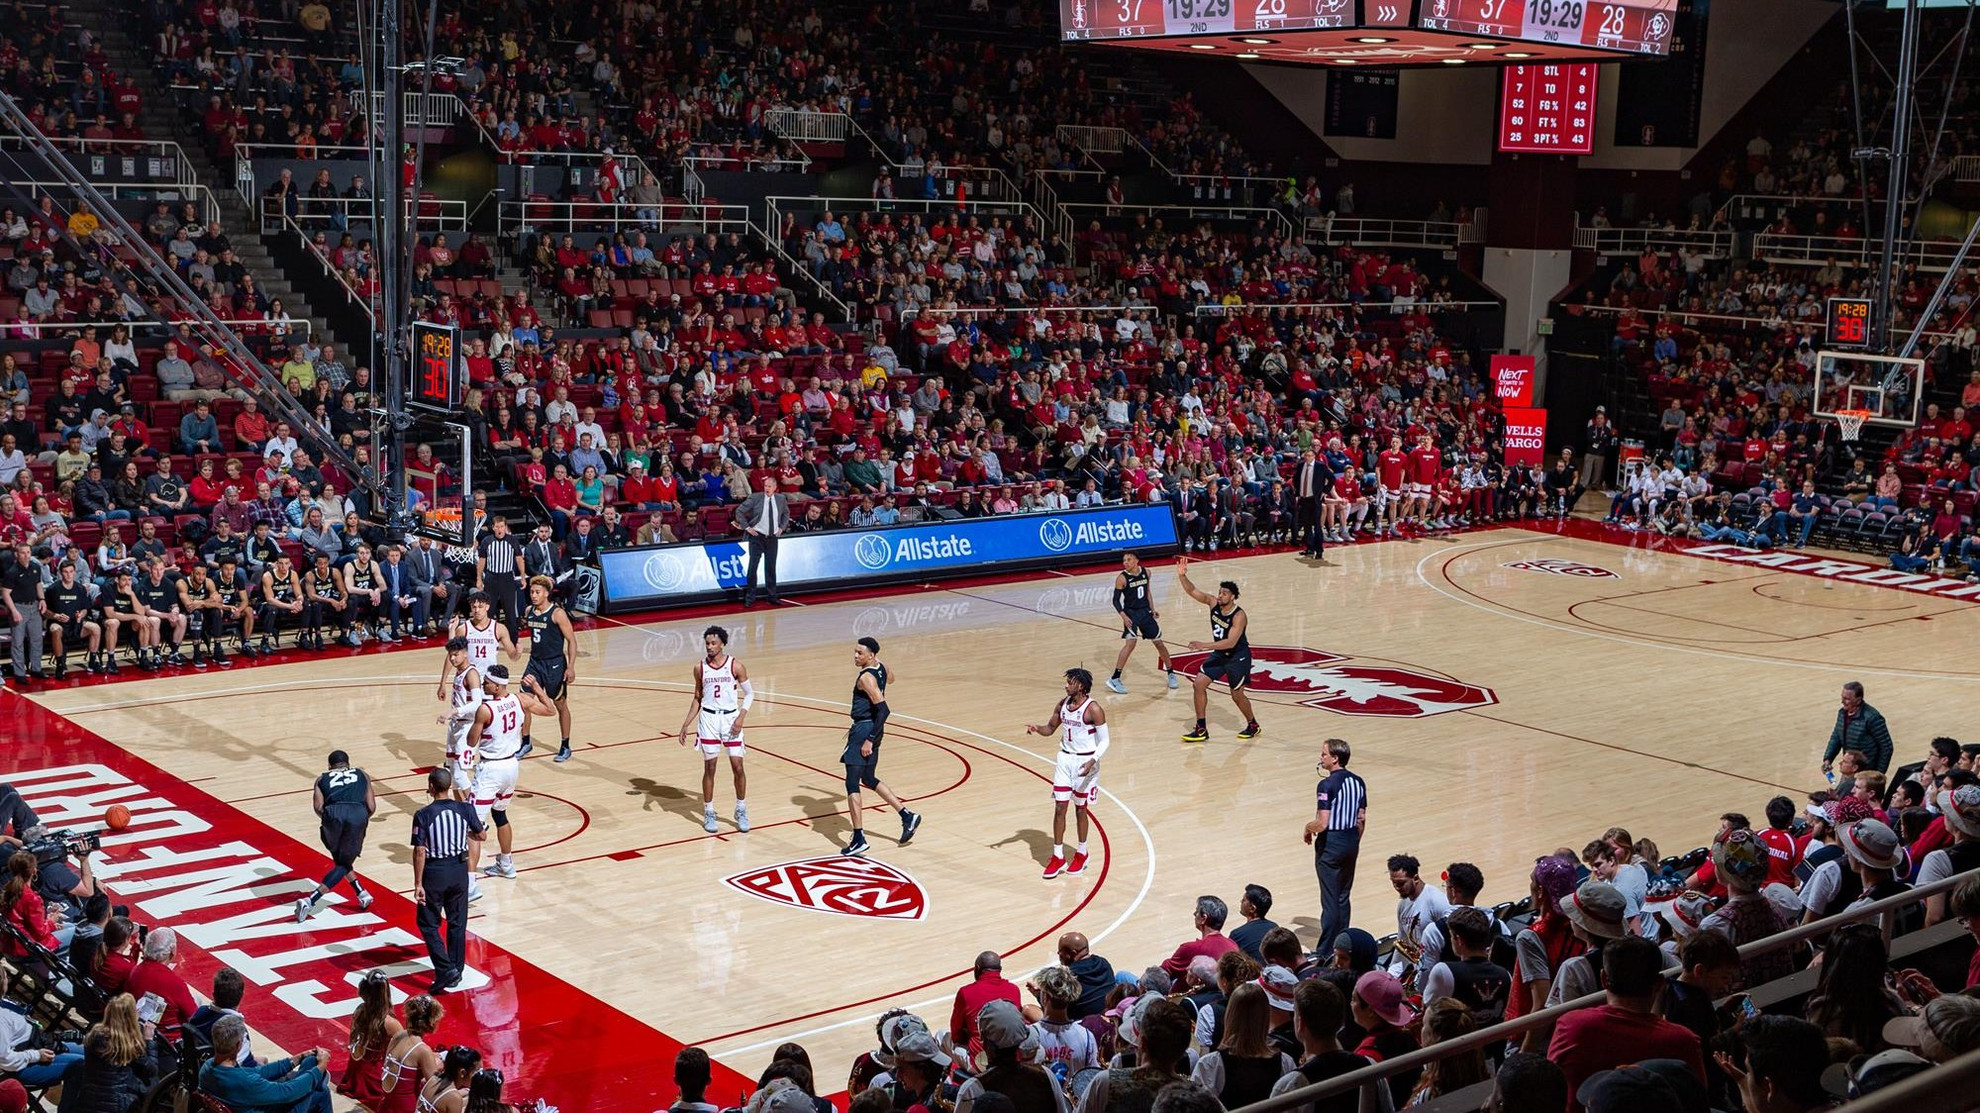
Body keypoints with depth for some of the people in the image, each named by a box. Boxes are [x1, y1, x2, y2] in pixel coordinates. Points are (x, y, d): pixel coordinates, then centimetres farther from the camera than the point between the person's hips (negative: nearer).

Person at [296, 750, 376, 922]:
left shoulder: (322, 779, 27)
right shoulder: (362, 775, 30)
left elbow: (318, 807, 9)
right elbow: (371, 807, 18)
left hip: (333, 813, 0)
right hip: (358, 814, 0)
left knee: (340, 861, 27)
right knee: (343, 865, 12)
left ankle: (362, 894, 22)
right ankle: (311, 901, -3)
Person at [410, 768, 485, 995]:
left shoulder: (423, 815, -15)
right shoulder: (465, 810, -5)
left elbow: (419, 851, -16)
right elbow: (482, 835, 8)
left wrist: (418, 884, -10)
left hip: (434, 872, -4)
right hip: (459, 869, 4)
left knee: (428, 925, 9)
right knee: (457, 923, 16)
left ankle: (446, 970, -4)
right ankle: (457, 971, 23)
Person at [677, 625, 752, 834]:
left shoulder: (735, 666, -6)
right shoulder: (700, 667, 1)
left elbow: (749, 693, 1)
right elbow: (697, 698, 11)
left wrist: (741, 717, -11)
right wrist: (686, 724, 6)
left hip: (730, 718, -1)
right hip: (708, 719, 1)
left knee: (737, 767, -2)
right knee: (709, 768, 4)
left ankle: (741, 811, 14)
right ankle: (709, 813, 14)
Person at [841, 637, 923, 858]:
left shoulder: (866, 678, -19)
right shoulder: (881, 669, 7)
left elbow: (883, 709, -26)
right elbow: (890, 677, 33)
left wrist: (870, 739, -25)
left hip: (864, 729, -10)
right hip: (873, 729, 10)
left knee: (852, 784, -7)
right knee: (868, 780, 22)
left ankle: (859, 839, -9)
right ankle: (907, 816, 23)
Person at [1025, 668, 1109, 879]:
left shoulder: (1093, 709, -17)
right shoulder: (1063, 704, 1)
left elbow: (1104, 741, -15)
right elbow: (1050, 728, 14)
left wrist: (1093, 761, -30)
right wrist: (1037, 728, -9)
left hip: (1085, 762, -5)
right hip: (1065, 759, 5)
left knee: (1080, 809, 8)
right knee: (1059, 808, 3)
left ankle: (1081, 854, 27)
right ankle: (1058, 857, 10)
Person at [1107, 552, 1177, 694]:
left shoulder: (1146, 572, 1)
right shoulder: (1122, 578, -13)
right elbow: (1116, 600, -10)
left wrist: (1152, 609, 7)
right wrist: (1123, 616, -22)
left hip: (1145, 611, 5)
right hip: (1131, 613, -5)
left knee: (1159, 643, 10)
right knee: (1130, 643, -21)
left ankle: (1171, 673, 29)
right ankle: (1114, 679, -19)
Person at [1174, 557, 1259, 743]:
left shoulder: (1238, 616, -28)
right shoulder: (1213, 603, -10)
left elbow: (1230, 642, -35)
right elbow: (1192, 591, -13)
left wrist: (1204, 645, -41)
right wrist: (1182, 576, -31)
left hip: (1238, 657, -6)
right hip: (1219, 654, 6)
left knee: (1237, 695, 5)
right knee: (1199, 683, -3)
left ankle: (1253, 725, 33)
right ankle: (1201, 730, 5)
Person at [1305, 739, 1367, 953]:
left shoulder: (1327, 785, -19)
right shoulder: (1358, 782, 4)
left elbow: (1322, 823, -22)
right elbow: (1362, 819, 8)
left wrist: (1308, 827, -2)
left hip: (1330, 844, -7)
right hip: (1351, 842, 7)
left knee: (1330, 899, 0)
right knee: (1344, 897, 16)